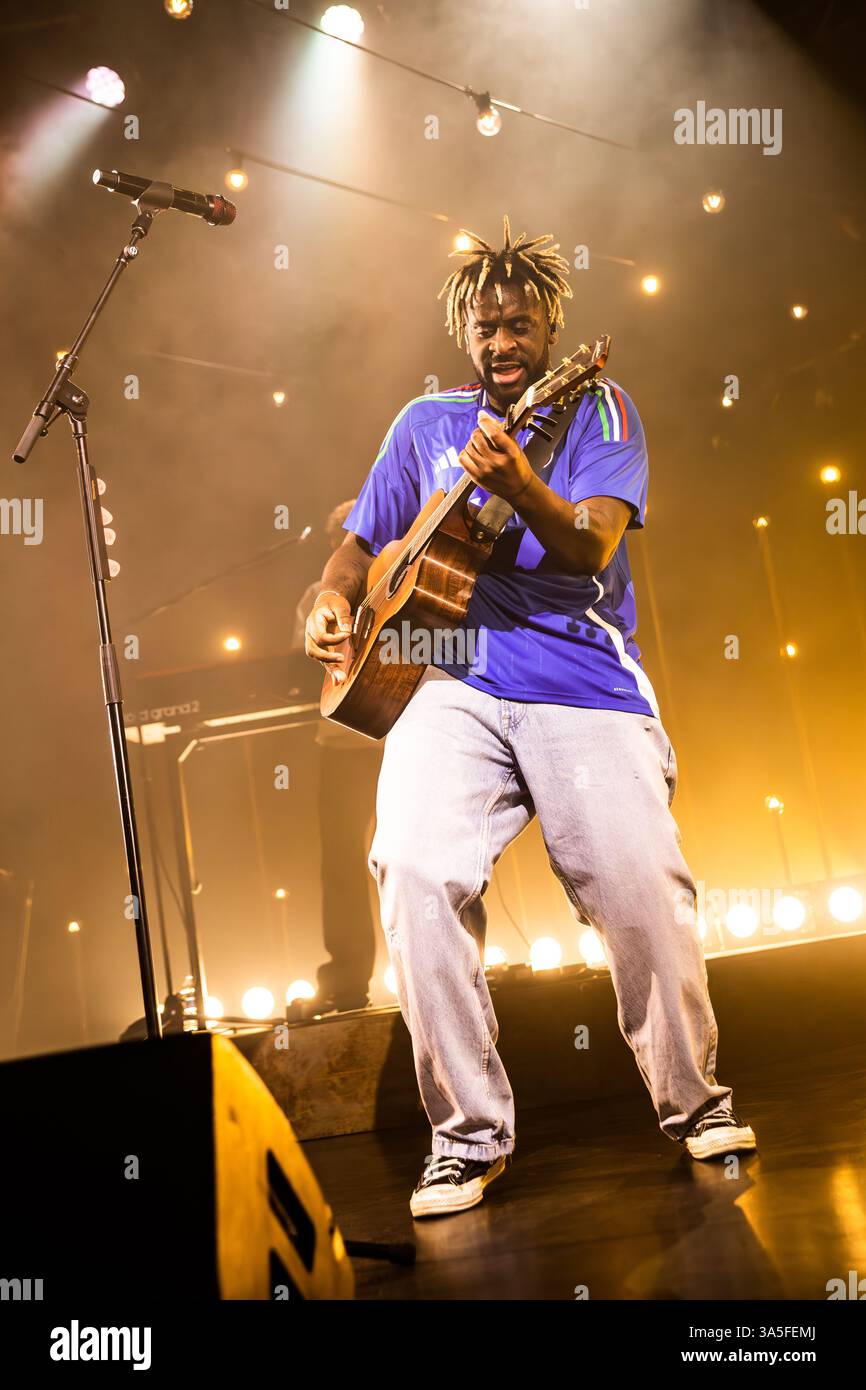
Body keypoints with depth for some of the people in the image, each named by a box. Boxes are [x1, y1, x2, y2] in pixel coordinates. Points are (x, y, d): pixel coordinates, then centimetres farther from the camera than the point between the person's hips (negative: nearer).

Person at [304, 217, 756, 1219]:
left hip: (582, 682, -2)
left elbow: (590, 550, -8)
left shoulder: (596, 410, 9)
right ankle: (468, 1132, -7)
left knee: (643, 888, -17)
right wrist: (333, 600, 4)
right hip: (453, 680, 2)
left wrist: (518, 485, -27)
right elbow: (364, 543, 26)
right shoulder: (425, 423, 20)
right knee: (415, 869, -22)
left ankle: (692, 1099, 11)